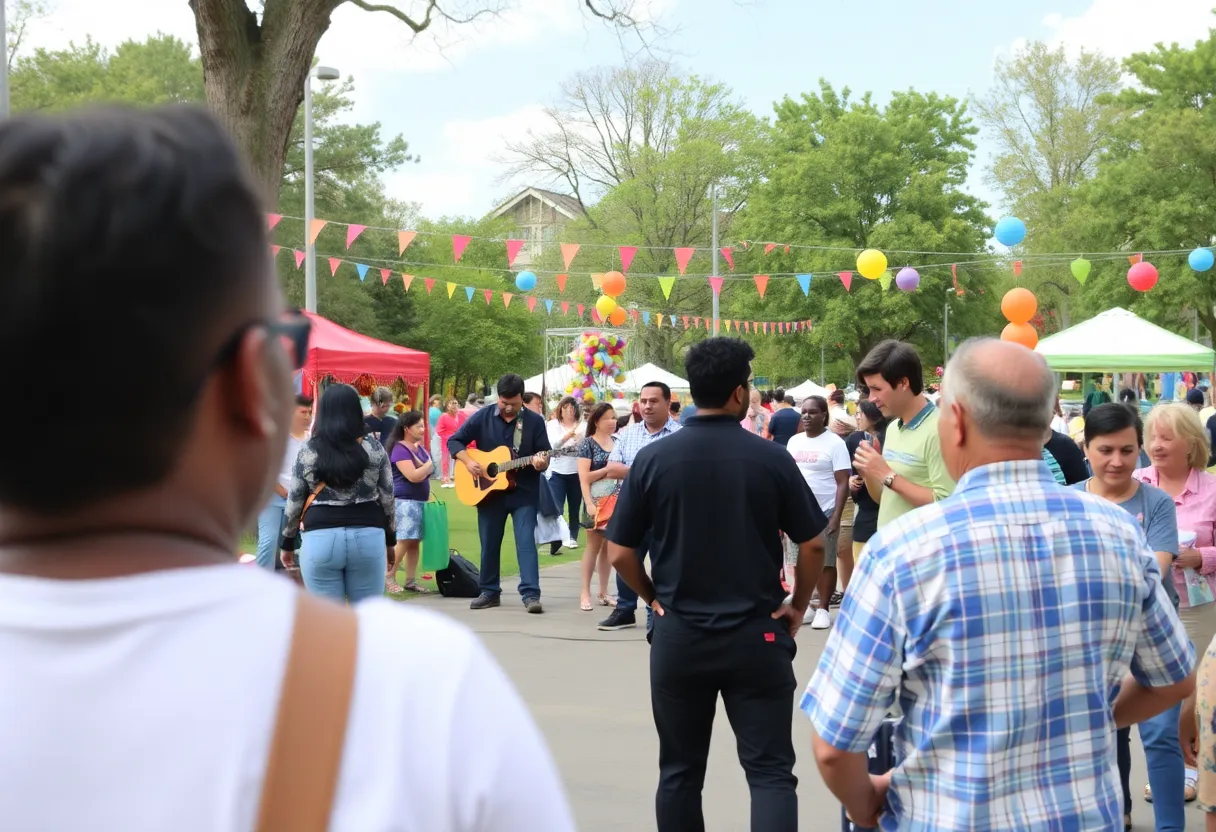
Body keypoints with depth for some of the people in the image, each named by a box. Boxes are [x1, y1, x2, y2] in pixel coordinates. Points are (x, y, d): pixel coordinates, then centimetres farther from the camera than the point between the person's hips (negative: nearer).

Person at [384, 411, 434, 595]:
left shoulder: (420, 448, 15)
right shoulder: (400, 449, -12)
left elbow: (429, 471, 13)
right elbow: (413, 476, -20)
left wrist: (422, 468, -8)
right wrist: (428, 465, -4)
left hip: (420, 500, 8)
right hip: (404, 500, -8)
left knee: (414, 541, 7)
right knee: (403, 540, -14)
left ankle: (411, 580, 11)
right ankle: (389, 577, -6)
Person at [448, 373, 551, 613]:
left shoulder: (535, 421, -3)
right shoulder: (482, 417, -1)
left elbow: (545, 456, -2)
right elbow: (454, 441, 3)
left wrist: (541, 463, -26)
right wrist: (468, 462, -13)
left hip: (524, 493, -2)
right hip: (489, 492, 2)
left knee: (526, 542, -10)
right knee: (489, 545, 9)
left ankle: (531, 594, -12)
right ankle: (490, 592, 22)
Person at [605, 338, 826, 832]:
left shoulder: (653, 459, -4)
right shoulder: (770, 457, -7)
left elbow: (619, 552, -2)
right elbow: (813, 545, -3)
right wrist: (797, 605, 11)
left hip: (679, 635, 2)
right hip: (756, 634, -2)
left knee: (680, 772, 14)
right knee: (770, 771, 2)